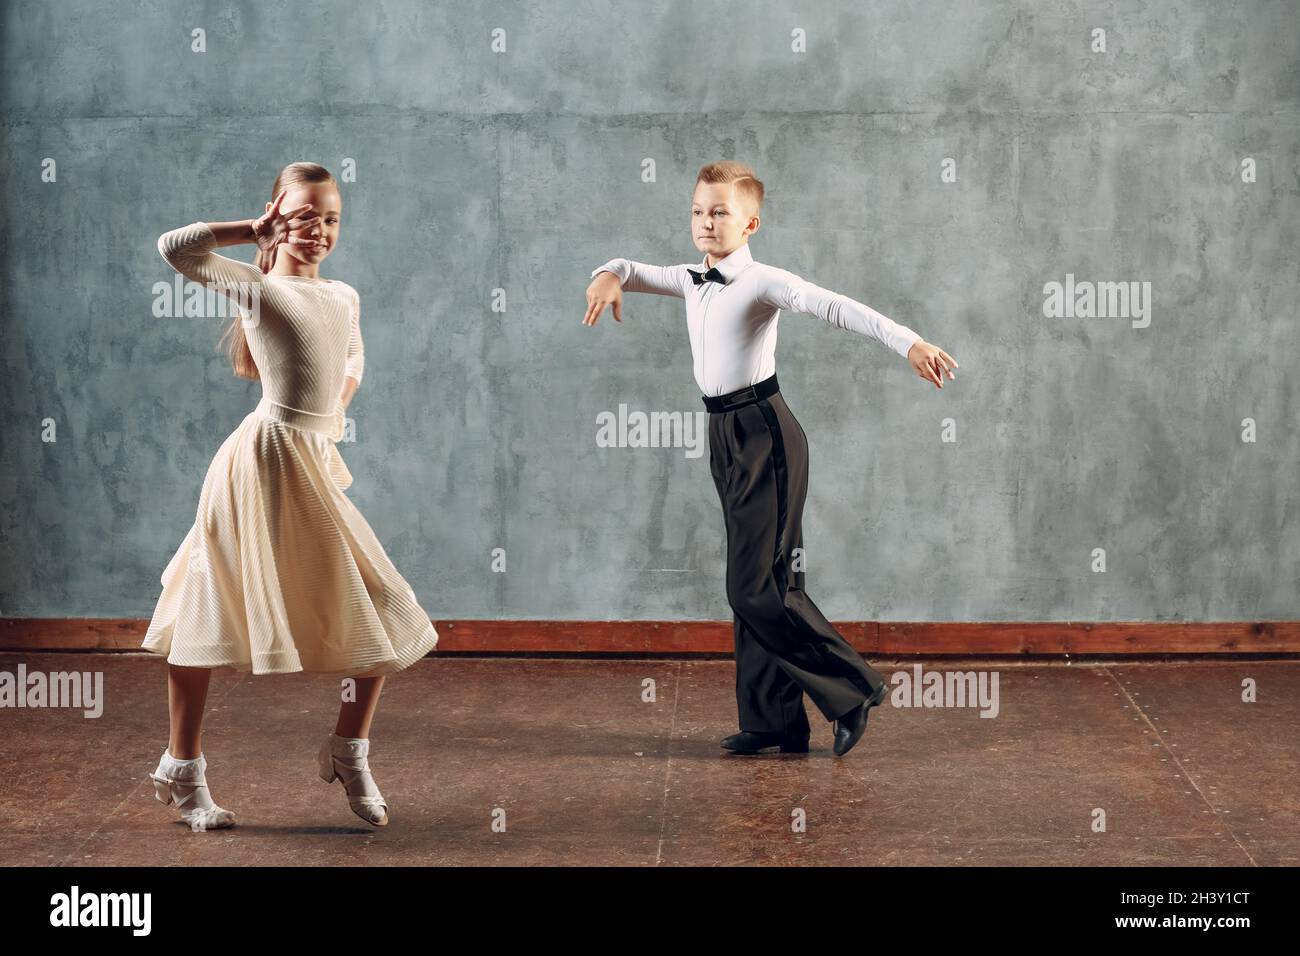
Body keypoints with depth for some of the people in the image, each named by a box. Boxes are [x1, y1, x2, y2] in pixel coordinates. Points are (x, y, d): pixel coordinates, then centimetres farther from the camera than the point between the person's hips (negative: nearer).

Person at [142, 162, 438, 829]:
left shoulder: (344, 297, 12)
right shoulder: (256, 287, -6)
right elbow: (174, 247, -21)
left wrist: (329, 411, 14)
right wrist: (254, 231, -11)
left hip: (318, 465, 6)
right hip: (265, 460, -6)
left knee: (385, 615, 5)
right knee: (208, 610, 2)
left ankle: (349, 753, 22)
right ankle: (181, 768, 16)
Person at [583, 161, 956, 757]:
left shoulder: (761, 282, -13)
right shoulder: (691, 282, 11)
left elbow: (833, 306, -26)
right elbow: (636, 272, 22)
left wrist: (909, 343, -39)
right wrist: (610, 275, -4)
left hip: (764, 435, -8)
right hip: (725, 437, 8)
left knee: (757, 587, -11)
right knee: (751, 586, 10)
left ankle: (854, 689, 2)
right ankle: (774, 722, 17)